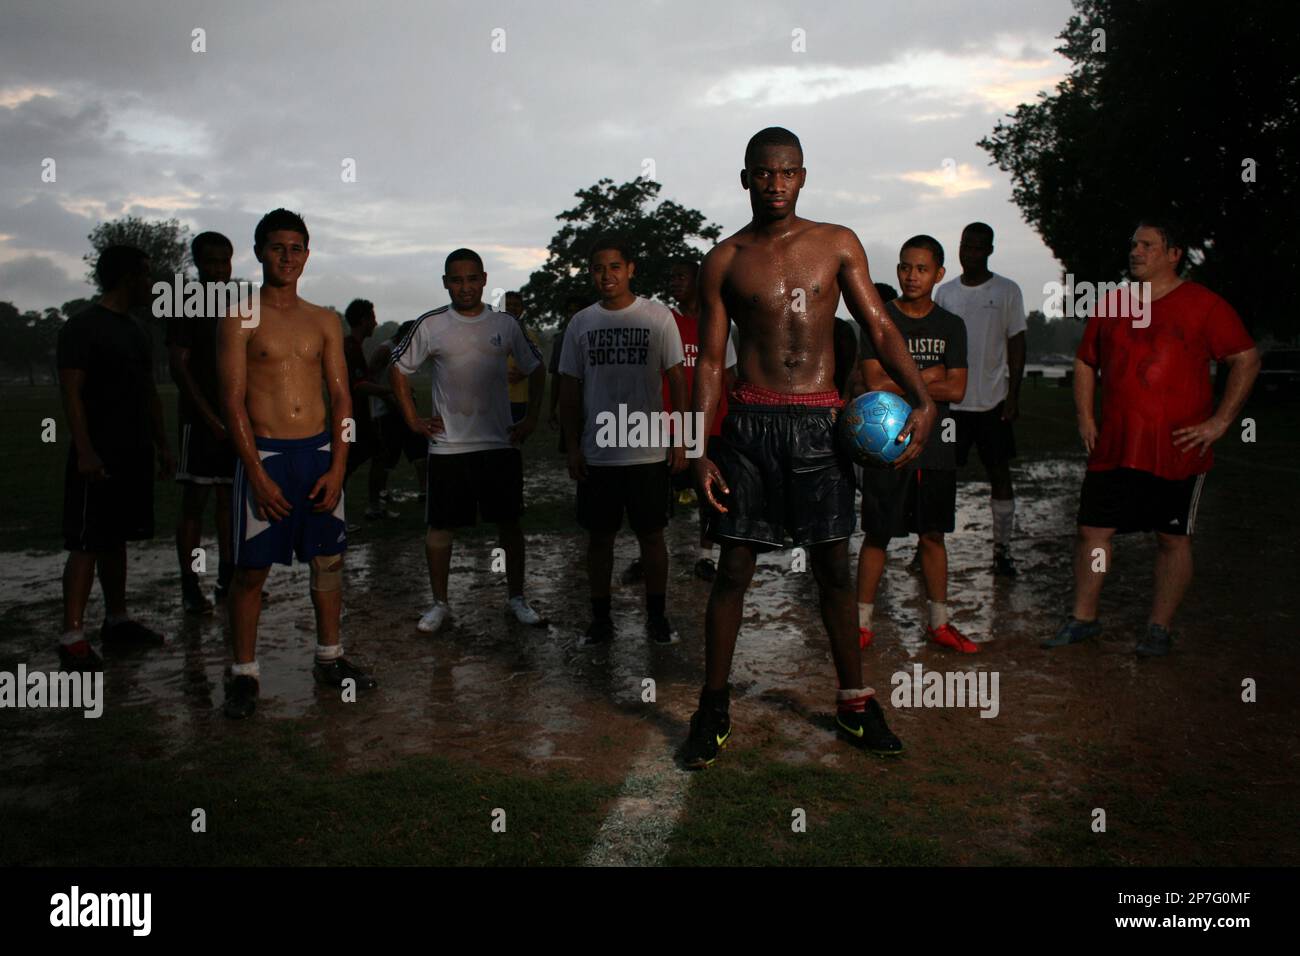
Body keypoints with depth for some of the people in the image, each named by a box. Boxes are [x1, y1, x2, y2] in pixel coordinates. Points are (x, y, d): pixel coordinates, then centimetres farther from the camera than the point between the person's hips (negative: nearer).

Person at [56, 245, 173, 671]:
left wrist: (161, 444, 18)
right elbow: (71, 392, -16)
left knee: (115, 539, 14)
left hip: (134, 455, 8)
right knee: (86, 543, -8)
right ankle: (72, 637, -6)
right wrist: (85, 451, -22)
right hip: (99, 457, -8)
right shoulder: (82, 327, -9)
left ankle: (117, 621, 22)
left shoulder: (135, 331, 17)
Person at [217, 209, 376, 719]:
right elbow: (233, 400, -7)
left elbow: (341, 397, 8)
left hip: (319, 451, 4)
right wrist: (257, 474, -14)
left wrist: (337, 468, -2)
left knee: (328, 559, 9)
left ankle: (329, 658, 24)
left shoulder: (324, 321, 10)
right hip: (264, 453, -4)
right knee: (251, 568, 1)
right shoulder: (240, 318, -1)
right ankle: (244, 673, 13)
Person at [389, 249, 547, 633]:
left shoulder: (505, 324, 3)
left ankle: (517, 599, 20)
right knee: (440, 526, 4)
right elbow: (398, 370, 8)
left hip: (501, 443, 1)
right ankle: (440, 604, 19)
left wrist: (531, 419, 5)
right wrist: (413, 420, 2)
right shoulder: (430, 325, -1)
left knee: (509, 522, 7)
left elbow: (535, 370, 14)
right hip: (447, 445, -1)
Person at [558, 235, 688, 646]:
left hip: (648, 451, -2)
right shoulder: (581, 323, 6)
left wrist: (681, 440, -5)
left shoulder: (658, 316, 0)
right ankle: (601, 619, 20)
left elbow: (677, 380, 1)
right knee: (599, 536, 8)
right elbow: (570, 389, 9)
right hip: (597, 453, 2)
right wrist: (573, 447, 4)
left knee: (652, 535, 6)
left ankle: (657, 616, 19)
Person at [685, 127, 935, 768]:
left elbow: (879, 328, 5)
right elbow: (709, 360, 5)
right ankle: (713, 710, 15)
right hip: (752, 424, -1)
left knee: (834, 571, 8)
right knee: (733, 570, 2)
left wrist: (922, 400, -10)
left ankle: (854, 704, 23)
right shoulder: (724, 260, 6)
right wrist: (700, 452, -3)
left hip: (820, 424, 1)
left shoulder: (837, 244, 8)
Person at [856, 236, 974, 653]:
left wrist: (901, 382, -10)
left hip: (935, 446, 3)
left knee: (933, 535, 11)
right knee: (877, 536, 1)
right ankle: (862, 623, 11)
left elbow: (956, 389, -2)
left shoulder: (951, 326, 8)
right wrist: (928, 376, -7)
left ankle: (938, 623, 21)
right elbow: (875, 383, -11)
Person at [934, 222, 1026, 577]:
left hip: (992, 401, -2)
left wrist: (1013, 395, -7)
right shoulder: (945, 292, 9)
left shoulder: (1007, 291, 0)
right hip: (951, 400, 2)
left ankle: (1002, 550, 12)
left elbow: (1016, 344, -1)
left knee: (999, 472, 4)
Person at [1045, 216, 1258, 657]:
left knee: (1173, 538, 6)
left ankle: (1159, 627, 18)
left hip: (1177, 450, -3)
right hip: (1113, 448, 4)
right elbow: (1085, 362, 19)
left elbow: (1247, 359, -1)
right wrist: (1085, 417, 9)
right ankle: (1083, 618, 17)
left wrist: (1220, 421, -8)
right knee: (1092, 530, 4)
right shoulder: (1112, 303, 10)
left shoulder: (1203, 304, -2)